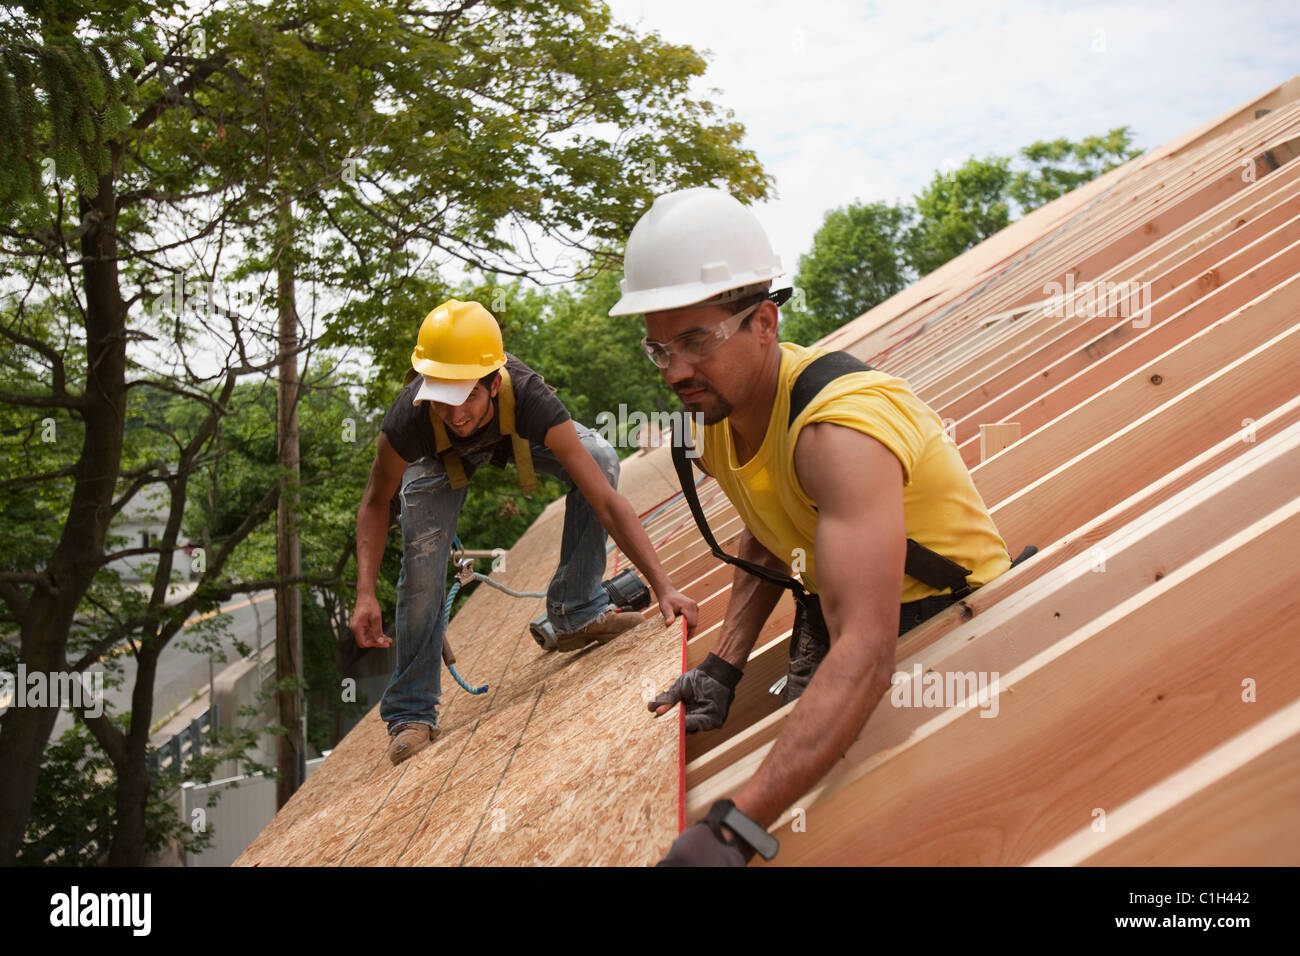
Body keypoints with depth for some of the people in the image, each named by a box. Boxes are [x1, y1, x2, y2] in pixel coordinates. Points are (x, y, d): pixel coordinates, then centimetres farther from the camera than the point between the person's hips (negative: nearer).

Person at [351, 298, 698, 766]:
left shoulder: (528, 398, -45)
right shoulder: (408, 421, -42)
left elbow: (606, 500, -42)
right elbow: (376, 502, -21)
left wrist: (663, 587, -48)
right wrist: (365, 593, -32)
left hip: (513, 431, 1)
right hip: (439, 456, -1)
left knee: (600, 459, -23)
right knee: (421, 568, -14)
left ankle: (575, 613, -9)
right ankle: (410, 714, 5)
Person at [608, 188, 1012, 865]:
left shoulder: (838, 428, -36)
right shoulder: (717, 406, -7)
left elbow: (865, 656, -46)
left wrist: (734, 828, -52)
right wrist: (724, 665, -6)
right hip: (831, 610, 7)